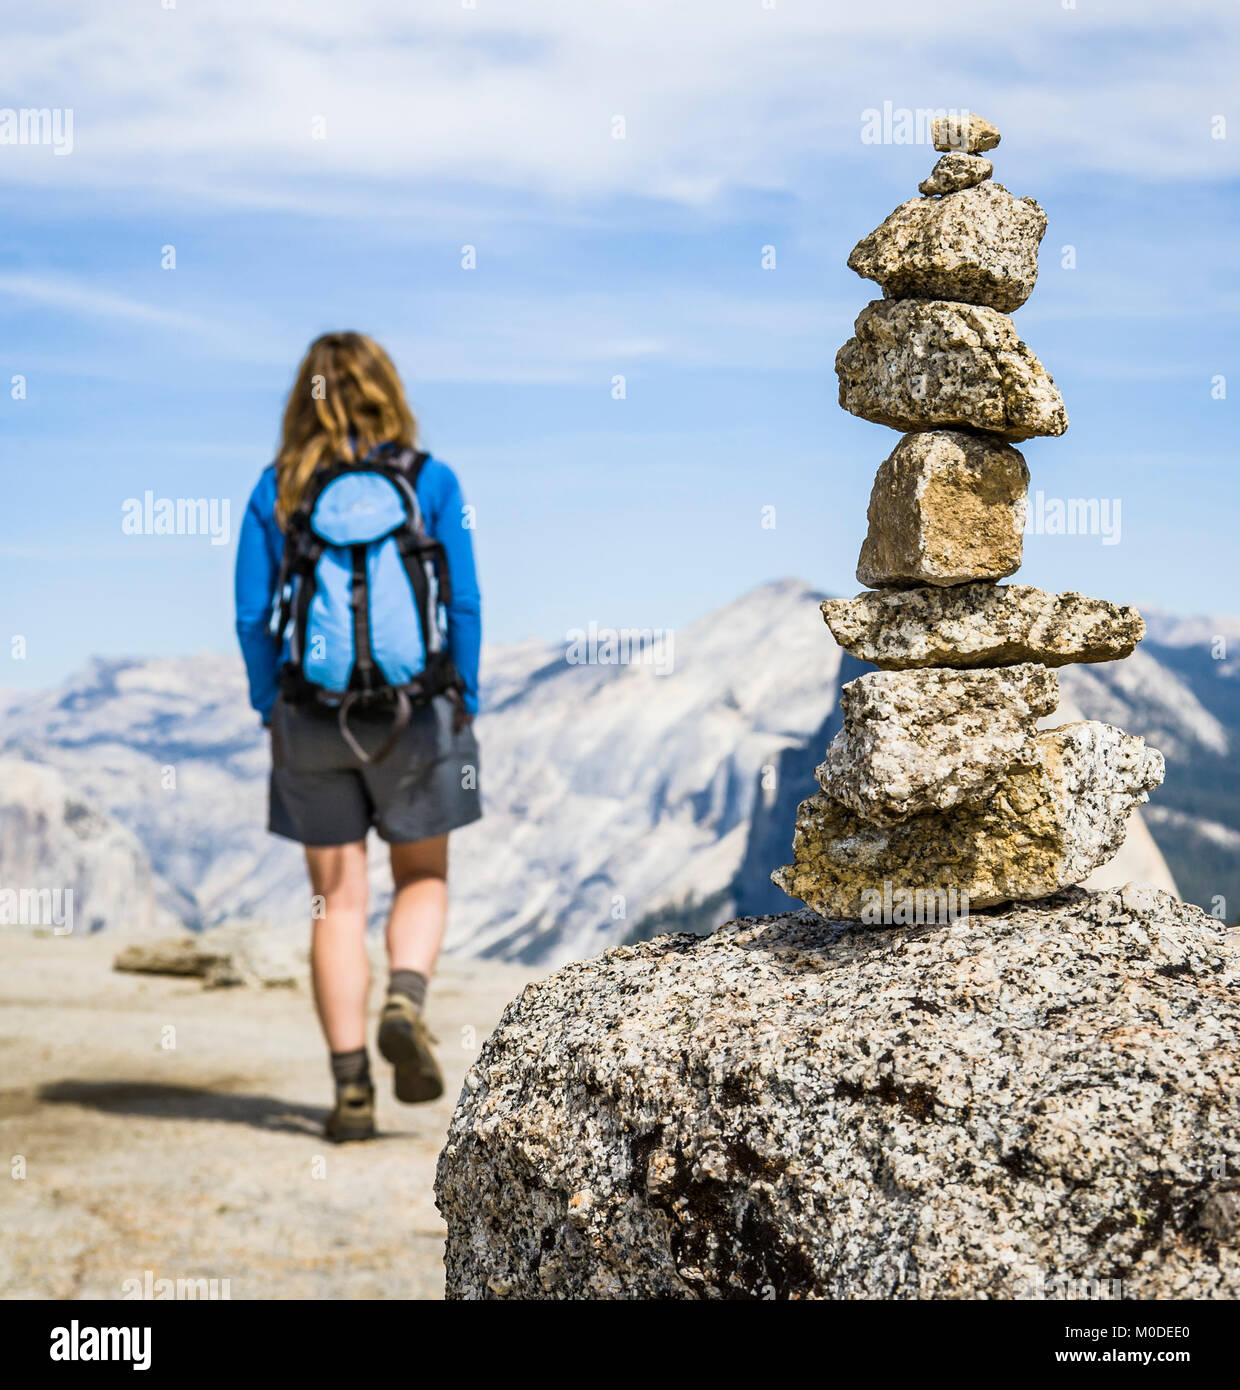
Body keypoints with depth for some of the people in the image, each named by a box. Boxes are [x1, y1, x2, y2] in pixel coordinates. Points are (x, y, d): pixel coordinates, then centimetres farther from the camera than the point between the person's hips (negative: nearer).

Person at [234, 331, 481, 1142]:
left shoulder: (277, 490, 0)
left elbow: (253, 614, 0)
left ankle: (352, 1087, 6)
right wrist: (466, 706, 4)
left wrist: (272, 709, 10)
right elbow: (464, 604, -5)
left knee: (338, 901, 8)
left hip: (312, 716, 1)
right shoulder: (430, 481, -3)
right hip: (413, 710, -1)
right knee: (423, 880, 17)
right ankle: (406, 1002, -10)